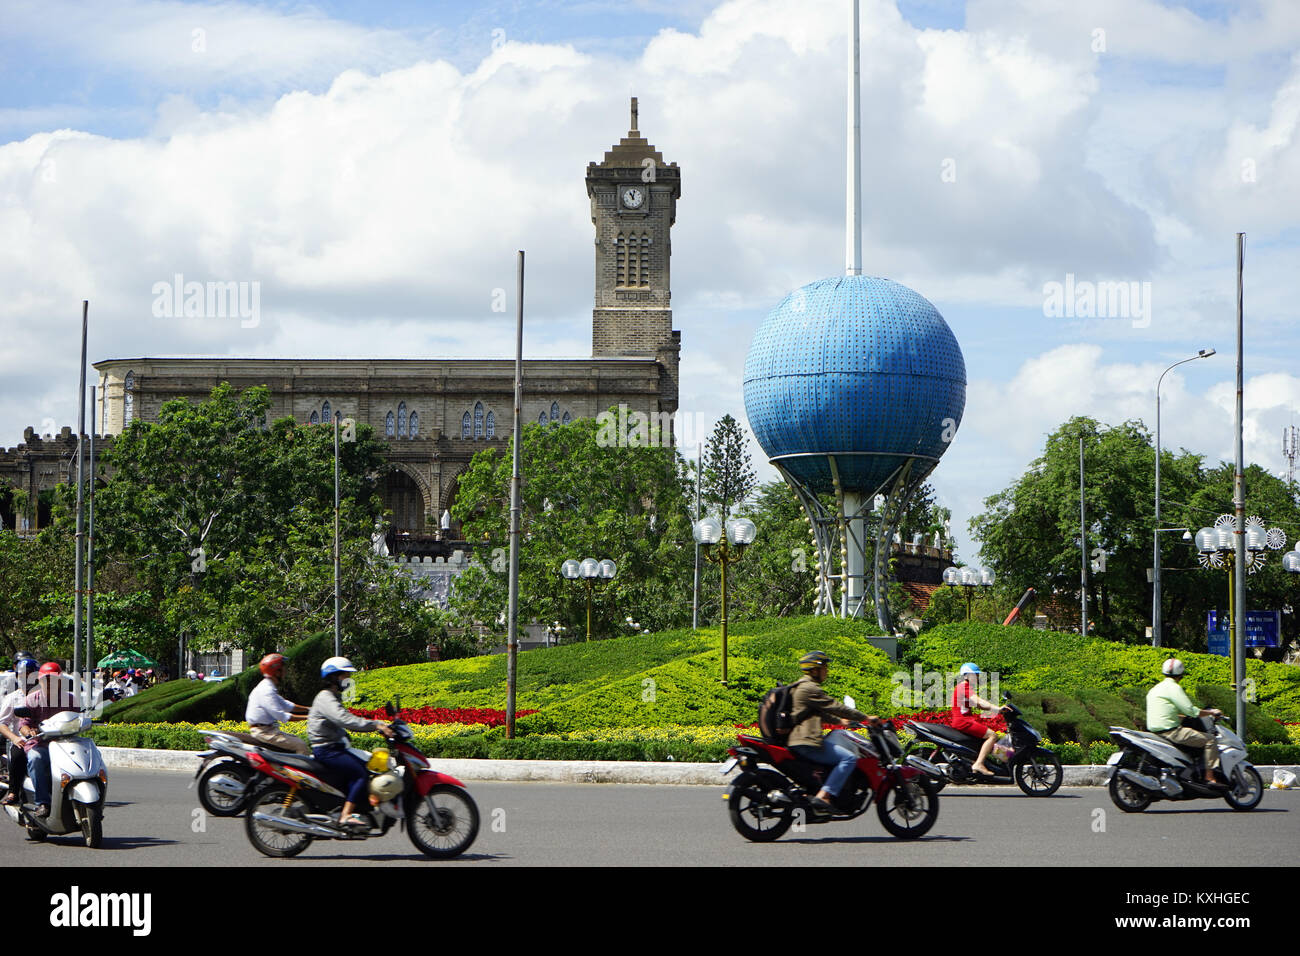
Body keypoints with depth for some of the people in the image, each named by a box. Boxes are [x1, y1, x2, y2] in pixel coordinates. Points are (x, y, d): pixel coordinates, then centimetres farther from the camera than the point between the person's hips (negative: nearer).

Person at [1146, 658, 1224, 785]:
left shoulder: (1156, 688, 18)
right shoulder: (1173, 688, -11)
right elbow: (1191, 710, -15)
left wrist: (1185, 715, 34)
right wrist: (1211, 712, -1)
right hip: (1170, 731, -10)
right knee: (1210, 739, -7)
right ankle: (1209, 776, -11)